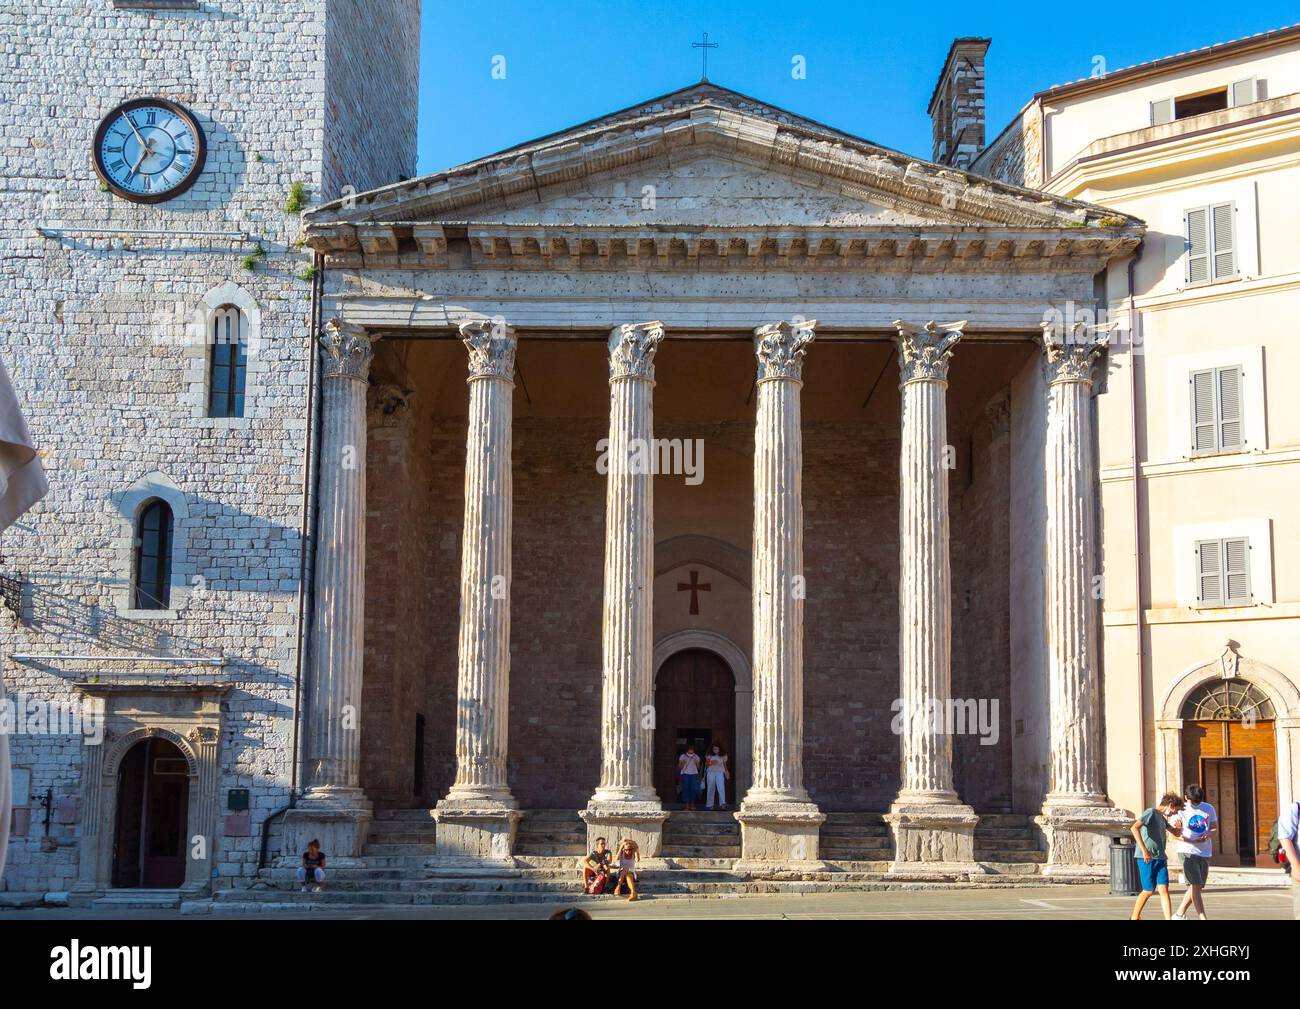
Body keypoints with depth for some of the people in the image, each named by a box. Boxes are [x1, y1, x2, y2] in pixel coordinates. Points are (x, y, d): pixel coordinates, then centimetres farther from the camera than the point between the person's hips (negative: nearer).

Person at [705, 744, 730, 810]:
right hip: (711, 773, 1)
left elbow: (724, 765, 15)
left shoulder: (723, 756, 7)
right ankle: (709, 805, 9)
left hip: (720, 773, -1)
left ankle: (722, 803, -25)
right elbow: (706, 764, 6)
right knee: (711, 789, 2)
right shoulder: (709, 756, 6)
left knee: (721, 788, -17)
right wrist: (711, 763, -13)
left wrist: (726, 772, 2)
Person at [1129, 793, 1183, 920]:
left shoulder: (1163, 818, 20)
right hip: (1147, 858, -8)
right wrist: (1144, 849, -26)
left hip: (1160, 858, 8)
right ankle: (1135, 916, 19)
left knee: (1163, 889, -4)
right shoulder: (1151, 812, -8)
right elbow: (1134, 828, -22)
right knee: (1148, 890, 0)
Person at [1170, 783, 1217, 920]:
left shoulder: (1209, 809, 5)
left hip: (1205, 852, 5)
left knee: (1197, 887, 10)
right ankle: (1202, 917, -15)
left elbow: (1214, 827, 13)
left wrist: (1209, 834, -11)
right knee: (1195, 885, -15)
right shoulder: (1181, 810, -4)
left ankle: (1179, 915, 24)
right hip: (1188, 851, -5)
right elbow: (1176, 833, -5)